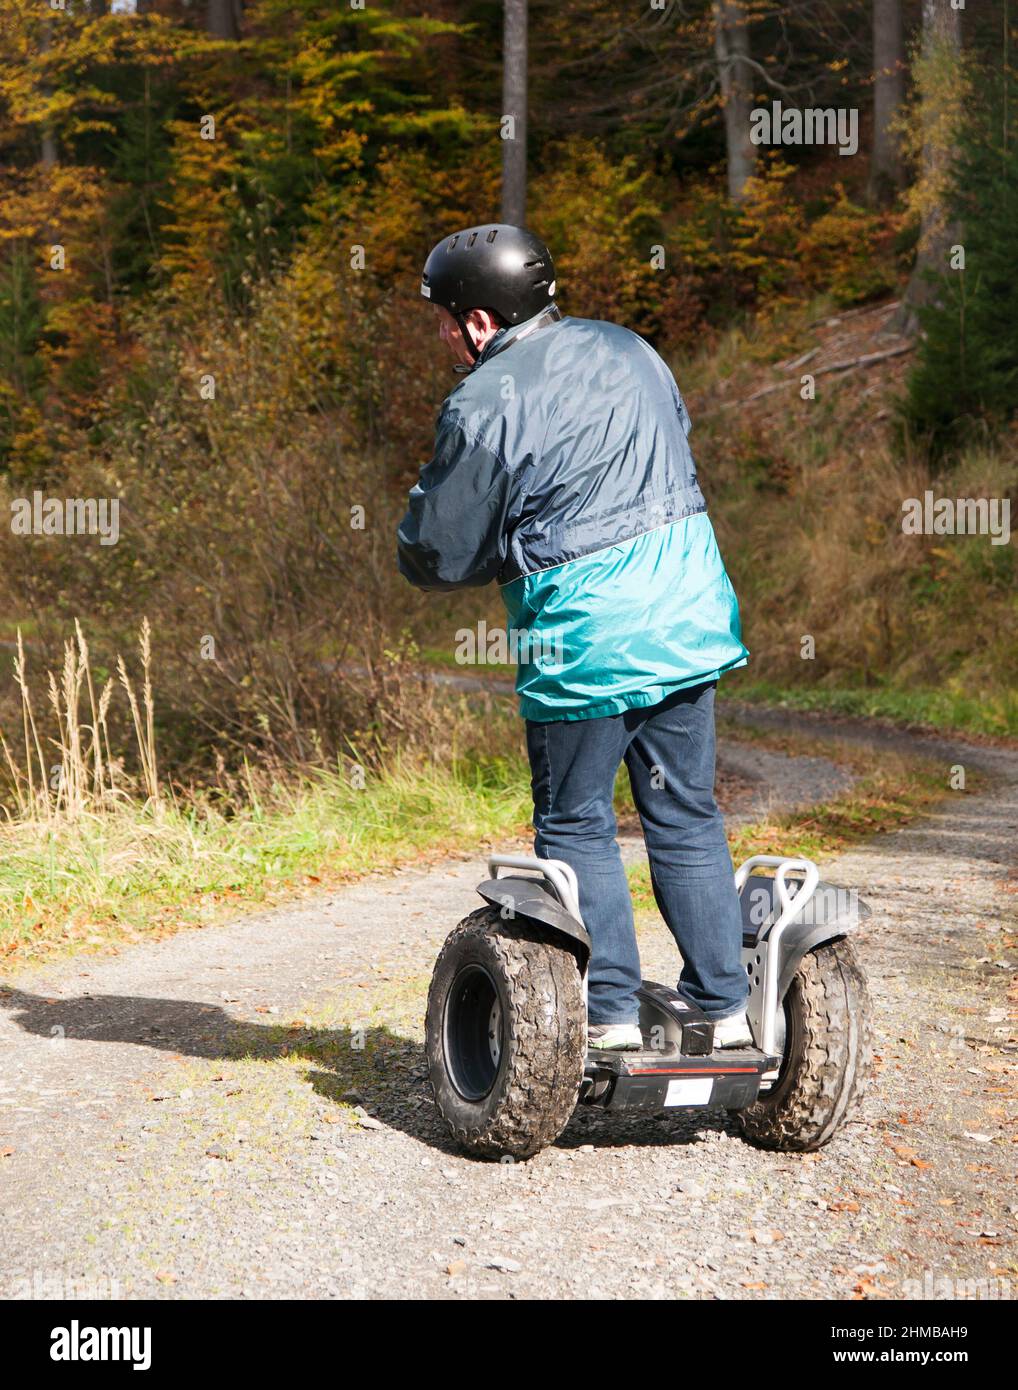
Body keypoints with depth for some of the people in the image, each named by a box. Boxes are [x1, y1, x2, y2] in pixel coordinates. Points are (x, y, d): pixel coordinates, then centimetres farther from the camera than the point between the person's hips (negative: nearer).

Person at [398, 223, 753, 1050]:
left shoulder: (484, 408, -11)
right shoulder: (627, 349, 10)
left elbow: (434, 555, -6)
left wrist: (504, 555, 13)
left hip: (586, 629, -6)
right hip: (691, 606, 6)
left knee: (576, 823, 8)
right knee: (687, 816, 13)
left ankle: (611, 1014, 8)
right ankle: (724, 1006, 15)